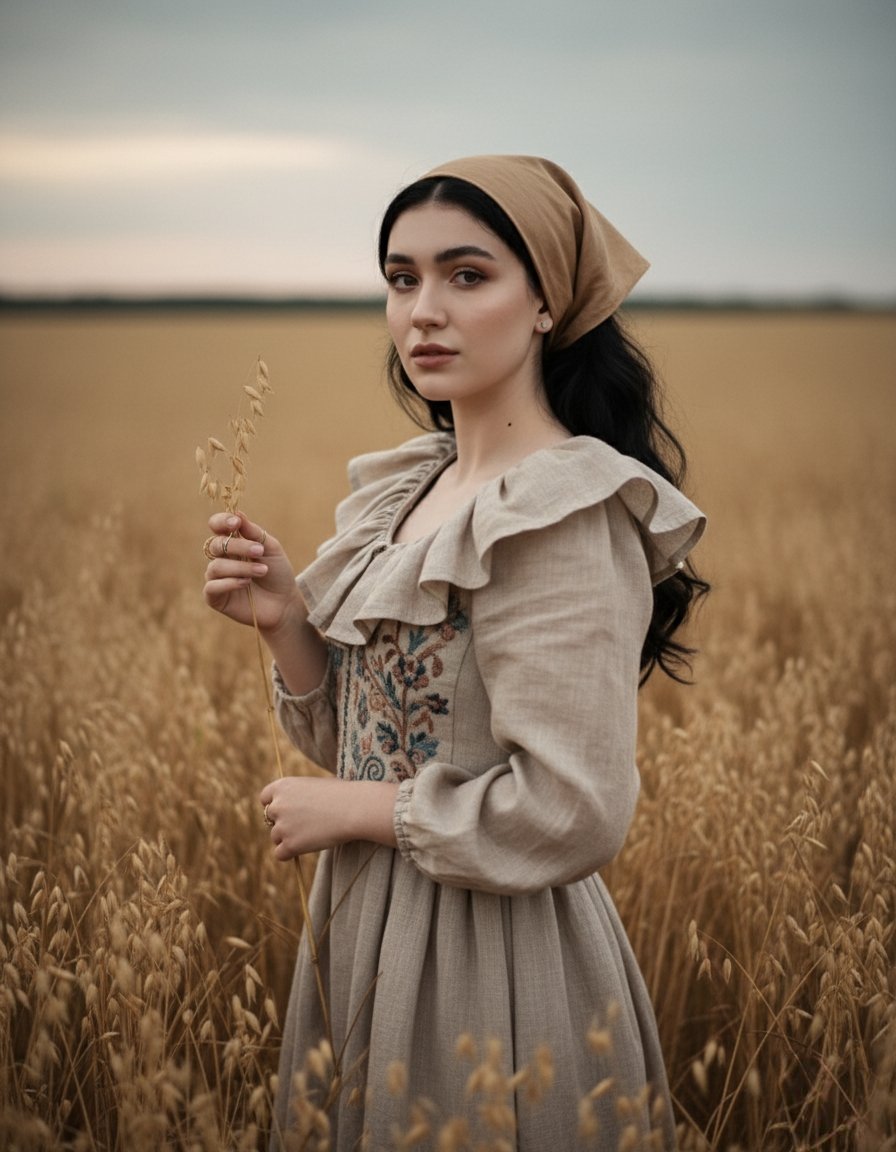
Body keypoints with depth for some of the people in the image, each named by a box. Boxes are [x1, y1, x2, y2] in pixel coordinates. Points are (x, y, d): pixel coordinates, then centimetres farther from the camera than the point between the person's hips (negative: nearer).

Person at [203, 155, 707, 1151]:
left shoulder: (565, 514, -20)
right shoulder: (408, 487, 5)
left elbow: (571, 815, -25)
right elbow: (367, 740, 10)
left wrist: (350, 811, -14)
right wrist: (283, 619, -7)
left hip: (493, 954, -8)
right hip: (370, 931, 8)